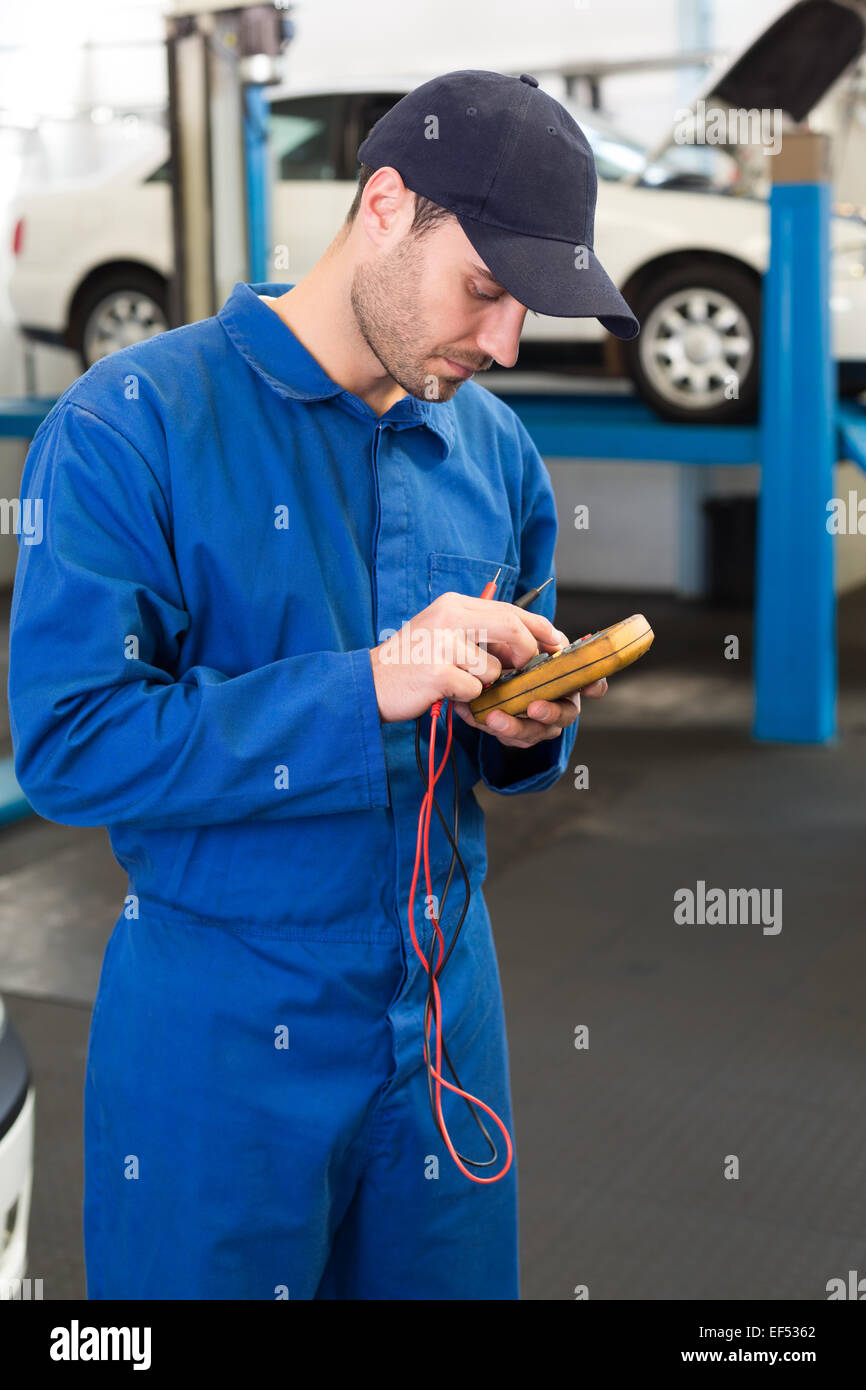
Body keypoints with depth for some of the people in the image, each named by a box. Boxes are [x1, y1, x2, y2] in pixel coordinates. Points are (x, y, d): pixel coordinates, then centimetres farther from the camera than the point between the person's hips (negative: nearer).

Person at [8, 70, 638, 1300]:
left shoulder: (495, 447, 5)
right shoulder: (133, 424, -14)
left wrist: (528, 730, -10)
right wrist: (370, 687, -27)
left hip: (444, 1002, 5)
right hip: (223, 1027, -5)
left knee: (452, 1277, 19)